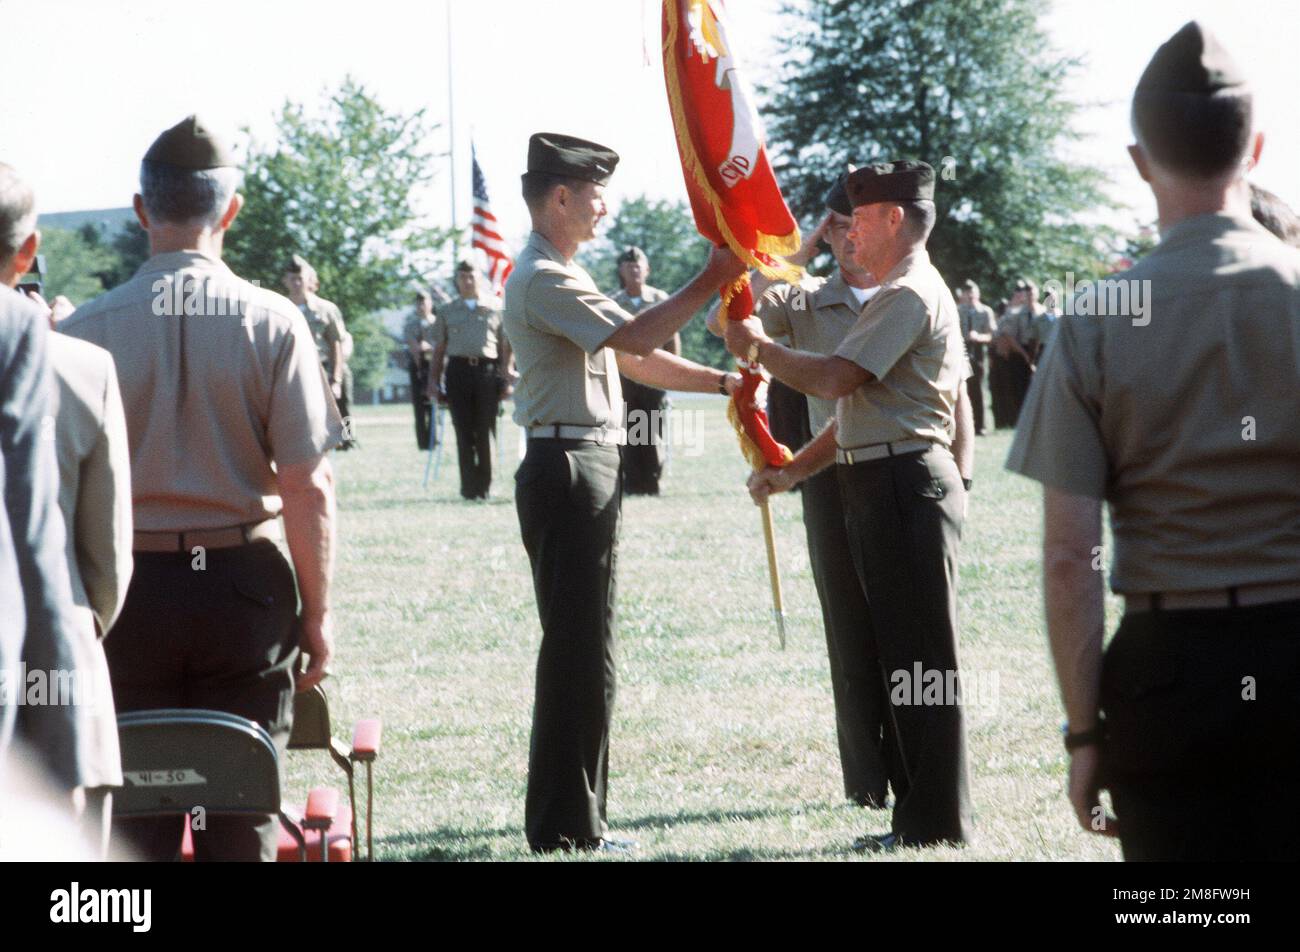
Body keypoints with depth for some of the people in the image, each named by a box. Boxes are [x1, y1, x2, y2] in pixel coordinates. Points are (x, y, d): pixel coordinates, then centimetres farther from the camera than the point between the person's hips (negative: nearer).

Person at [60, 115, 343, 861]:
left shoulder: (88, 328, -6)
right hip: (244, 583, 0)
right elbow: (307, 488, -8)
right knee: (242, 812, 7)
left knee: (136, 814, 8)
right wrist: (317, 611, 2)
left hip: (130, 587, 0)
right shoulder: (273, 322, -7)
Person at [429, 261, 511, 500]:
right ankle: (469, 487, -1)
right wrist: (433, 379, 8)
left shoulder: (496, 307, 12)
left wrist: (505, 376, 1)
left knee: (485, 432, -2)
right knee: (464, 432, -3)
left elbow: (505, 346, 10)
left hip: (487, 370, -1)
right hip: (459, 370, 1)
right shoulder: (447, 311, 17)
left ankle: (484, 486, 5)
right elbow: (439, 348, 16)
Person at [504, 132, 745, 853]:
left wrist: (722, 381, 15)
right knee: (578, 650, -8)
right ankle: (566, 827, -5)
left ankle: (572, 820, 20)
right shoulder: (544, 278, -14)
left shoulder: (558, 275, 20)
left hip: (586, 469, 11)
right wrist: (710, 282, -19)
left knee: (581, 650, 14)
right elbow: (634, 338, -23)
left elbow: (633, 360, 21)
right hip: (568, 466, -11)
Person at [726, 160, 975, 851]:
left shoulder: (908, 296, -12)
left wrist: (758, 347, -7)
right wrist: (794, 471, 21)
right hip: (891, 488, 11)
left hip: (905, 486, -11)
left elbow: (833, 379, -21)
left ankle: (936, 821, -5)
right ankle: (918, 814, 16)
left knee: (919, 660, -7)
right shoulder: (918, 294, 22)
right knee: (900, 658, 12)